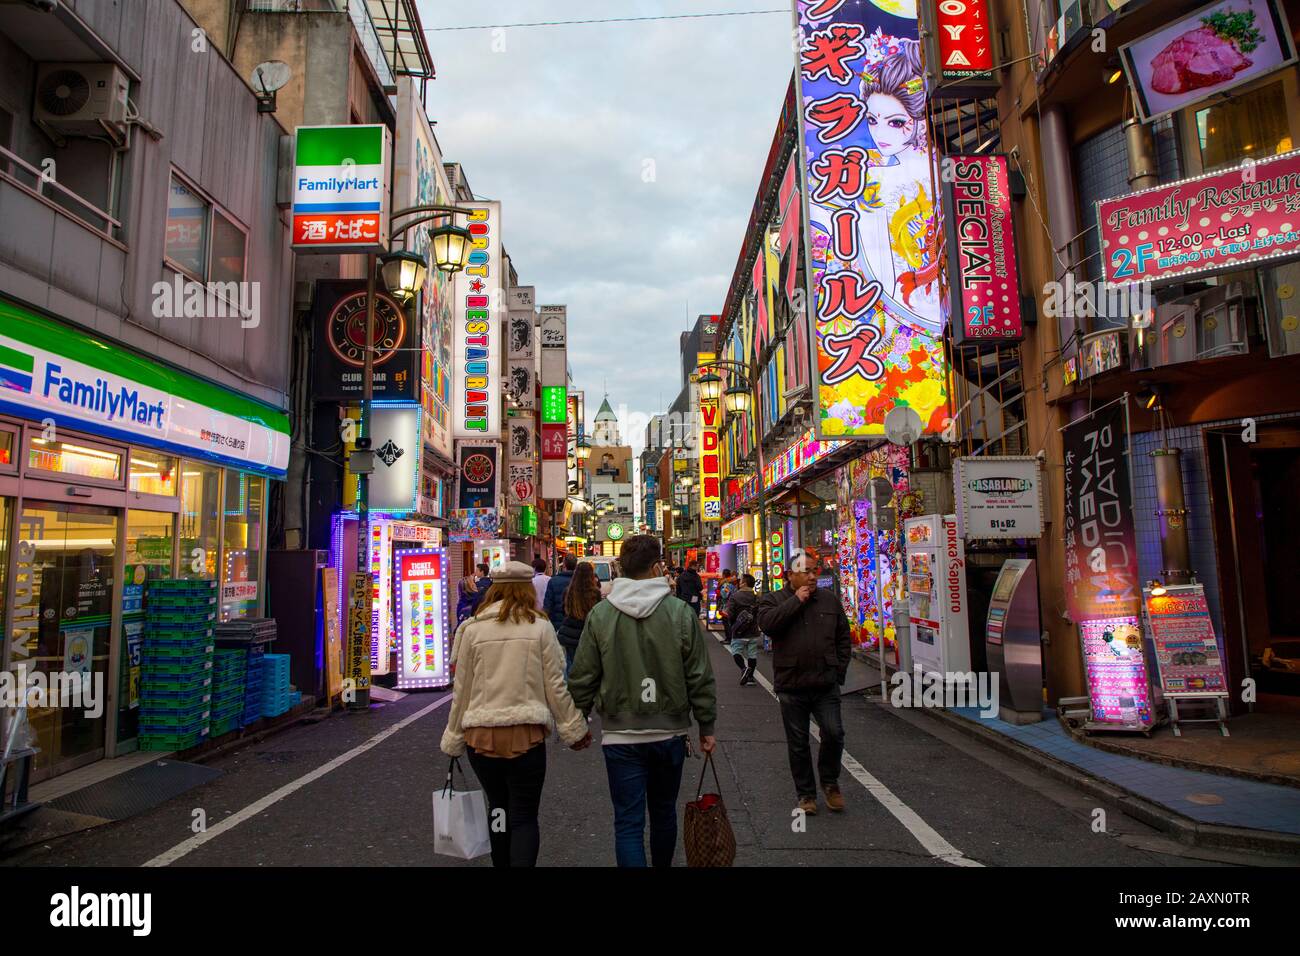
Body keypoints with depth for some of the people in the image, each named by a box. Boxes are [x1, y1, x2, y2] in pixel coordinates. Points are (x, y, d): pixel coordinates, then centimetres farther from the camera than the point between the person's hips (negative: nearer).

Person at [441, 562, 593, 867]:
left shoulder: (472, 628, -1)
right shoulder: (540, 627, -4)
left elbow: (462, 690, 3)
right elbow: (555, 686, -2)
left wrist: (453, 739, 14)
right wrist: (574, 730, 9)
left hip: (481, 735, 2)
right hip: (527, 733, -2)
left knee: (497, 807, 21)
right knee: (524, 816, 6)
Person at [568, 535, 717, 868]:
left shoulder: (600, 614, -8)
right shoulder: (682, 612, -8)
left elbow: (582, 678, -3)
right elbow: (700, 678, -5)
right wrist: (706, 727, 6)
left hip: (620, 735, -1)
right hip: (670, 732, 1)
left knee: (628, 821, 4)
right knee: (664, 810, 21)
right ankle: (662, 864, 40)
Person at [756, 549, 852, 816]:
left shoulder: (828, 599, 8)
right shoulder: (772, 600, 1)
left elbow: (843, 636, 13)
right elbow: (767, 623, -21)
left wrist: (839, 669, 6)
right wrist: (796, 601, -17)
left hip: (825, 684, 1)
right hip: (791, 686, -1)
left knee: (834, 733, -7)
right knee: (797, 743, 8)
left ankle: (830, 782, 19)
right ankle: (806, 793, 24)